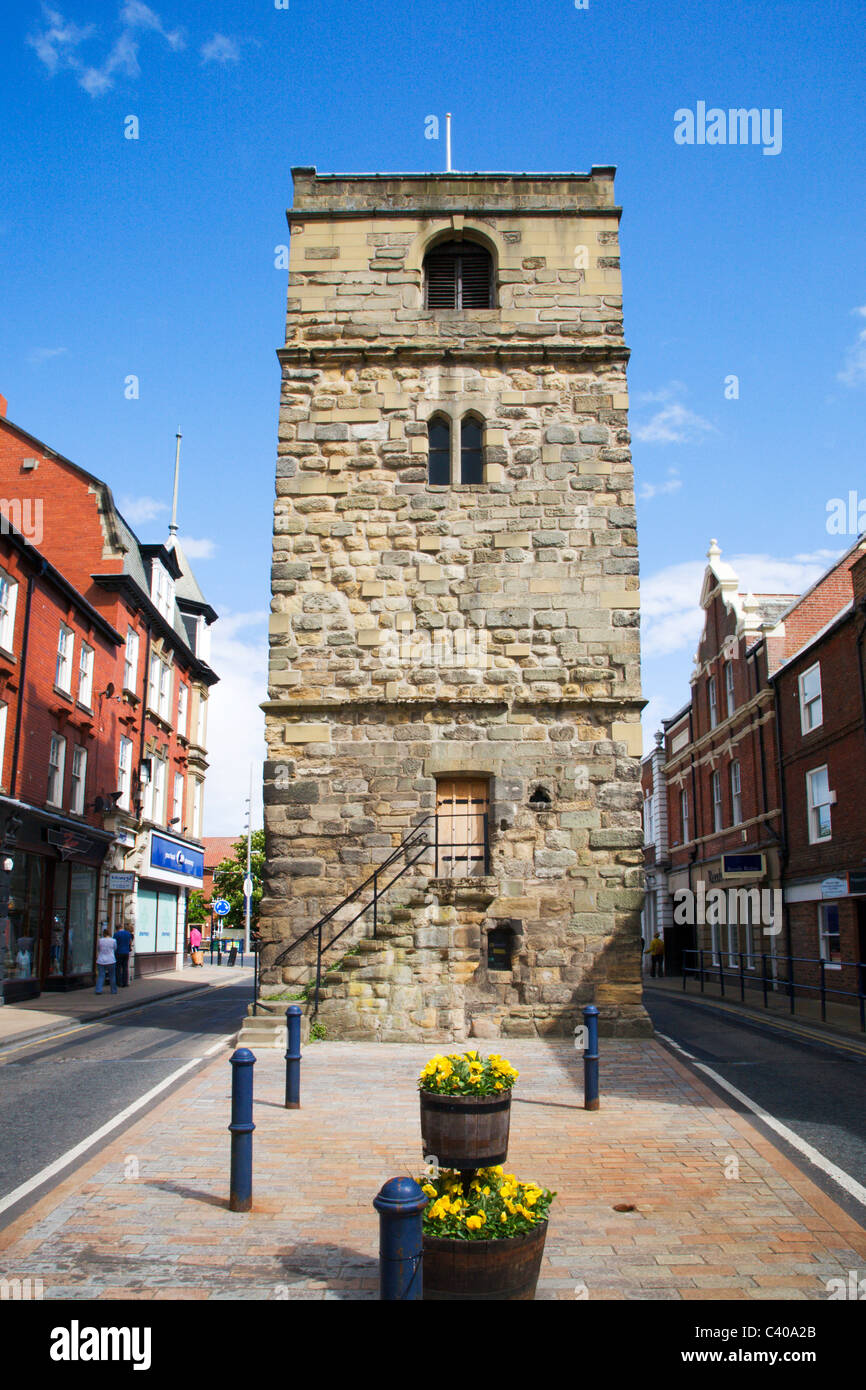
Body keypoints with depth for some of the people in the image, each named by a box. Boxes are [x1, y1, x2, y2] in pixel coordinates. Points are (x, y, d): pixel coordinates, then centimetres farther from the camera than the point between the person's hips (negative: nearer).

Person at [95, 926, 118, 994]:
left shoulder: (100, 940, -1)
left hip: (101, 961, 1)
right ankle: (113, 990, 15)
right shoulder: (113, 941, -4)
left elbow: (98, 949, 13)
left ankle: (99, 990, -8)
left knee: (100, 976, 2)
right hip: (111, 960, -1)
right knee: (112, 976, 9)